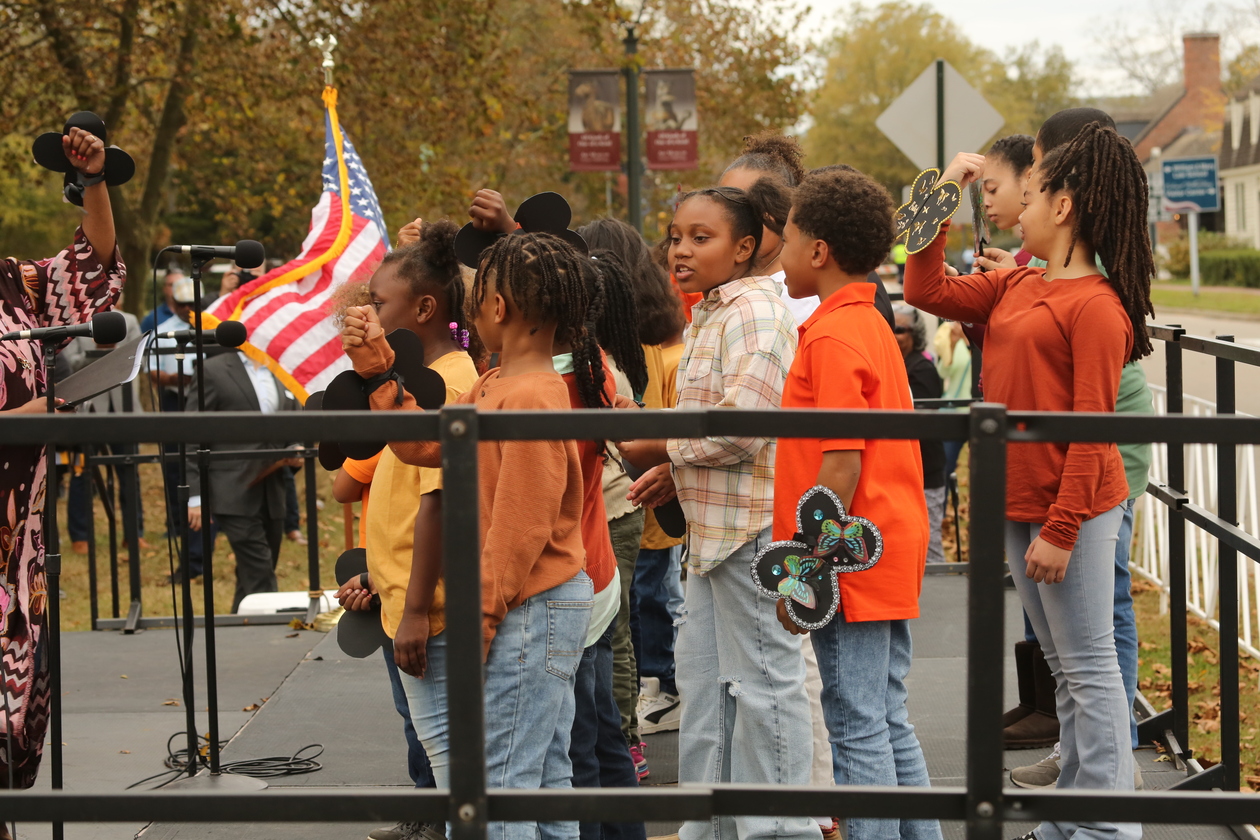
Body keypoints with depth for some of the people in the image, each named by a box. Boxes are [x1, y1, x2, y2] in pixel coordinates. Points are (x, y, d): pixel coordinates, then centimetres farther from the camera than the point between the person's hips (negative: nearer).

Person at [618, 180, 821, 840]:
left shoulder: (754, 310, -14)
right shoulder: (708, 315, 17)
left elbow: (742, 427, -23)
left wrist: (656, 447, -11)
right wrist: (671, 469, 10)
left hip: (751, 525, -10)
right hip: (711, 525, 10)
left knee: (763, 678, -3)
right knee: (703, 679, 15)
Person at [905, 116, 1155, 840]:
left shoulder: (1096, 306, -15)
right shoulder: (1019, 287, 11)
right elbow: (929, 292, 16)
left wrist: (1060, 530, -21)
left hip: (1072, 510, -9)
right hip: (1019, 505, 9)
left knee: (1088, 668, -3)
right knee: (1063, 668, 15)